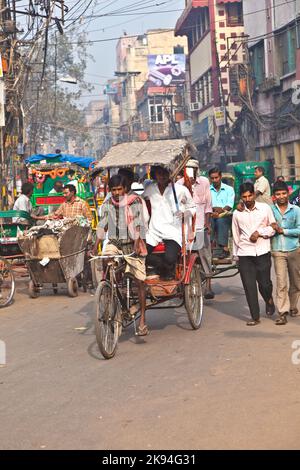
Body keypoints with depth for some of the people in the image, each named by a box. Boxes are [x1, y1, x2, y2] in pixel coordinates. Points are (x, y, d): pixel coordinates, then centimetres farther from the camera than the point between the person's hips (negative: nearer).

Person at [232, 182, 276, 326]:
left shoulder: (265, 208, 2)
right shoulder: (237, 213, 5)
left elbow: (273, 228, 8)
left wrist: (259, 232, -9)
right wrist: (235, 255, 16)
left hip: (263, 252, -1)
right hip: (245, 254, 1)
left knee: (264, 283, -1)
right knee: (249, 286, -1)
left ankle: (269, 300, 34)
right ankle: (255, 317, 7)